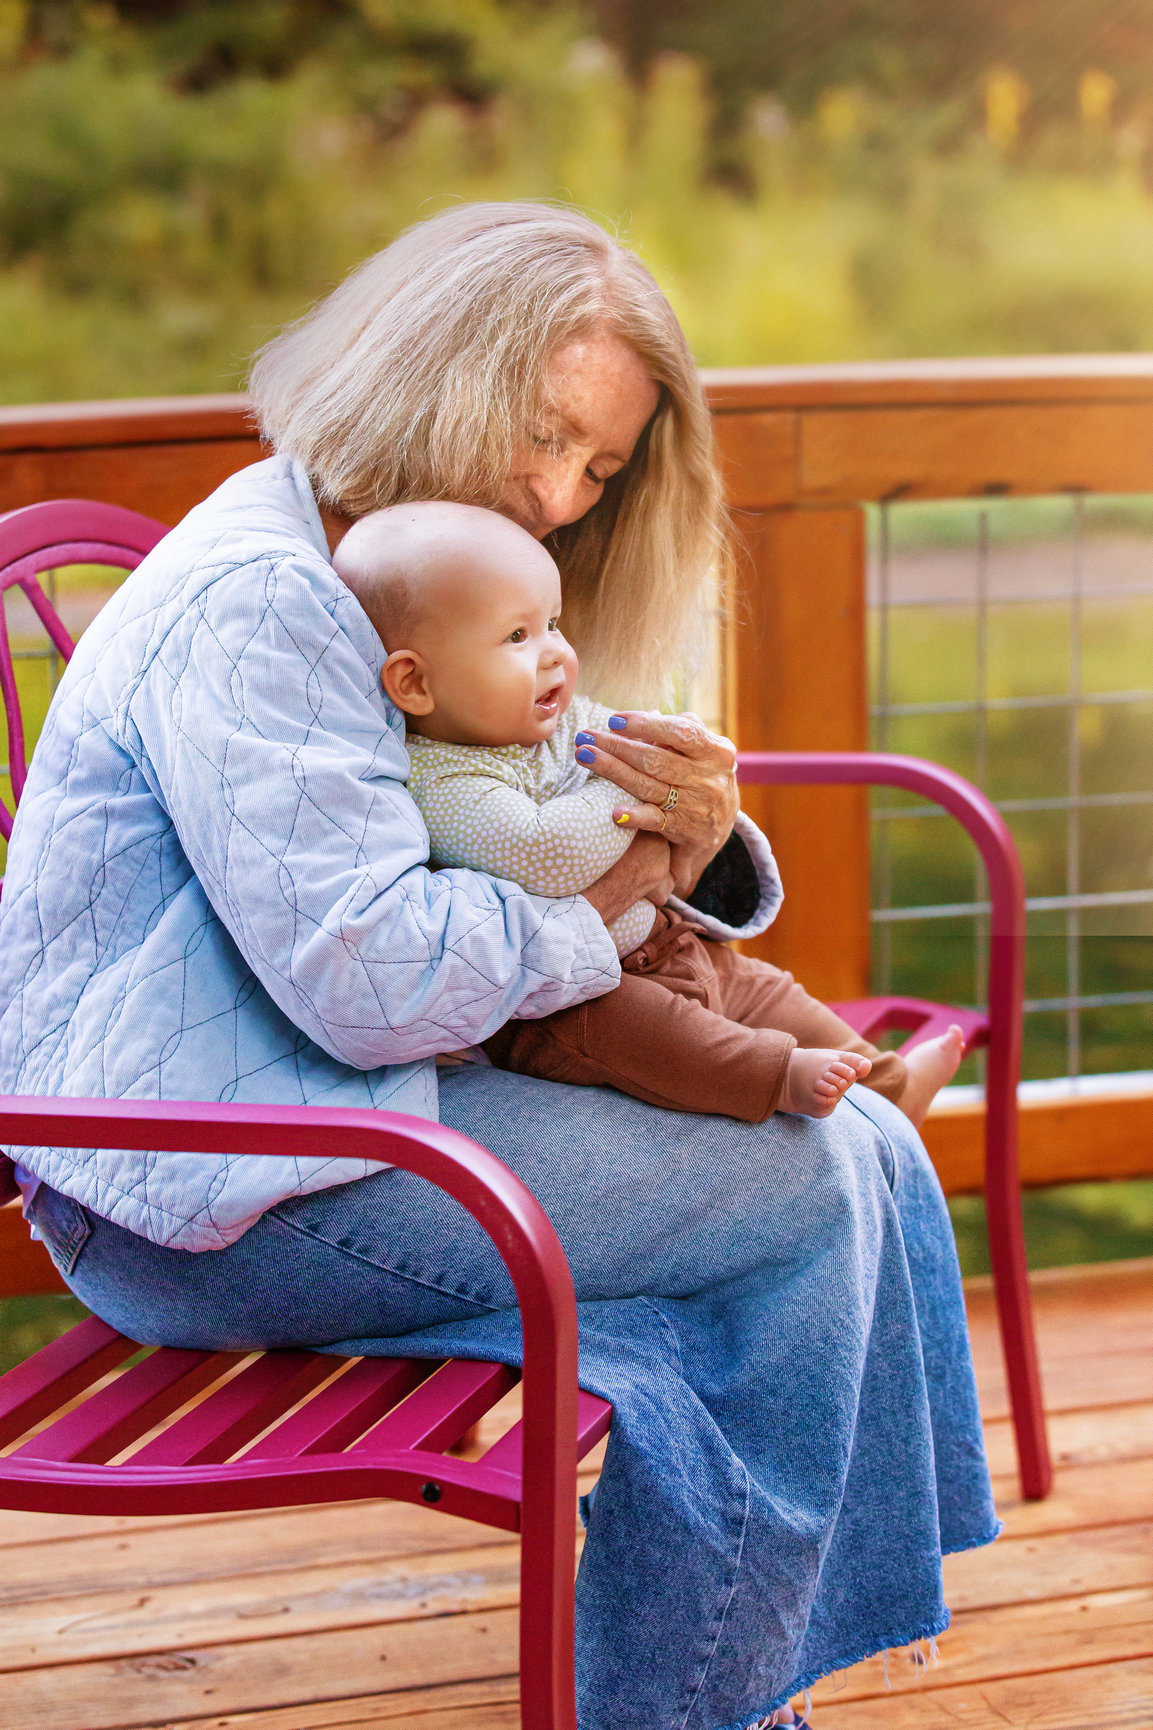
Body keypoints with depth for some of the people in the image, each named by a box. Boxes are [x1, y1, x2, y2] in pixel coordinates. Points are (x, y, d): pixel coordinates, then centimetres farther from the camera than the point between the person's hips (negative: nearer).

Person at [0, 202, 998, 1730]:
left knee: (860, 1138, 1)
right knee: (808, 1192, -13)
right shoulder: (251, 600, -18)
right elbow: (370, 973, -27)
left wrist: (693, 839, -4)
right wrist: (598, 910, -12)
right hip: (215, 1201, -10)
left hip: (347, 1111, 10)